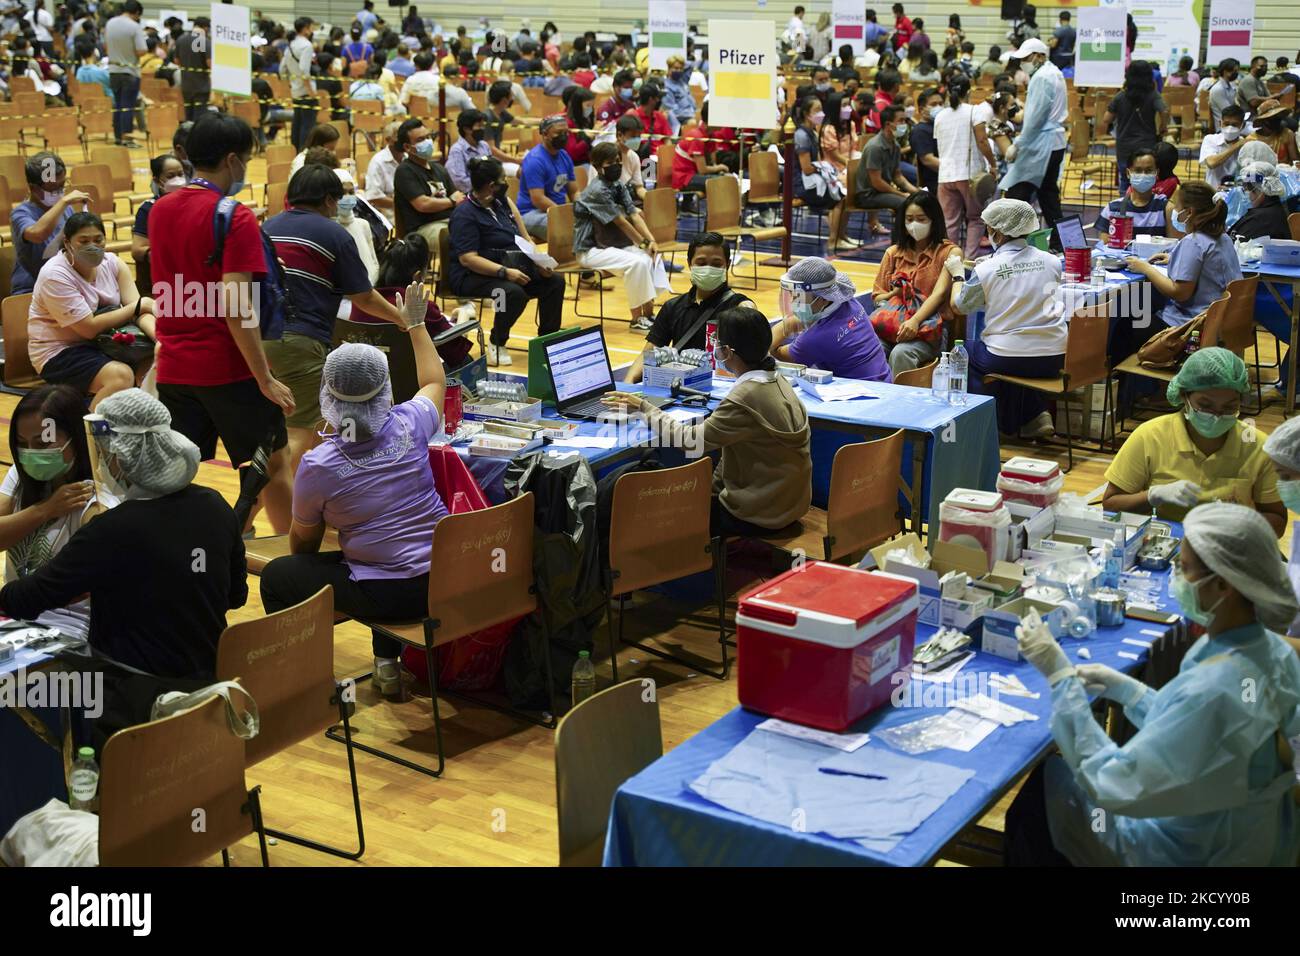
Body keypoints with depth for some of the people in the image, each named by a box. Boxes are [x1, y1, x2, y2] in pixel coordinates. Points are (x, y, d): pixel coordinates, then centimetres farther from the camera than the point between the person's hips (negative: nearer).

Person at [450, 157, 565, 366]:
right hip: (474, 277, -8)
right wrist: (505, 272, -32)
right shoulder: (465, 215, -14)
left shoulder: (503, 203, 10)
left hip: (512, 267, 8)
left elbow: (524, 240, 12)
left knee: (555, 282, -7)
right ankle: (497, 344, -13)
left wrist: (540, 263, -7)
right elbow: (468, 258, -23)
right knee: (513, 293, -35)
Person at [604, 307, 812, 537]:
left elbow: (691, 440, -20)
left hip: (759, 516, -8)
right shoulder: (776, 381, 2)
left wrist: (643, 407, -9)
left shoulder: (745, 398, -26)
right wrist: (711, 486, 12)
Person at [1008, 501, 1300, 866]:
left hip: (1189, 852, -7)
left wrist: (1060, 675, -25)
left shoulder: (1210, 690, -36)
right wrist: (1125, 689, 2)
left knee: (1043, 784, 16)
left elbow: (1112, 786, -29)